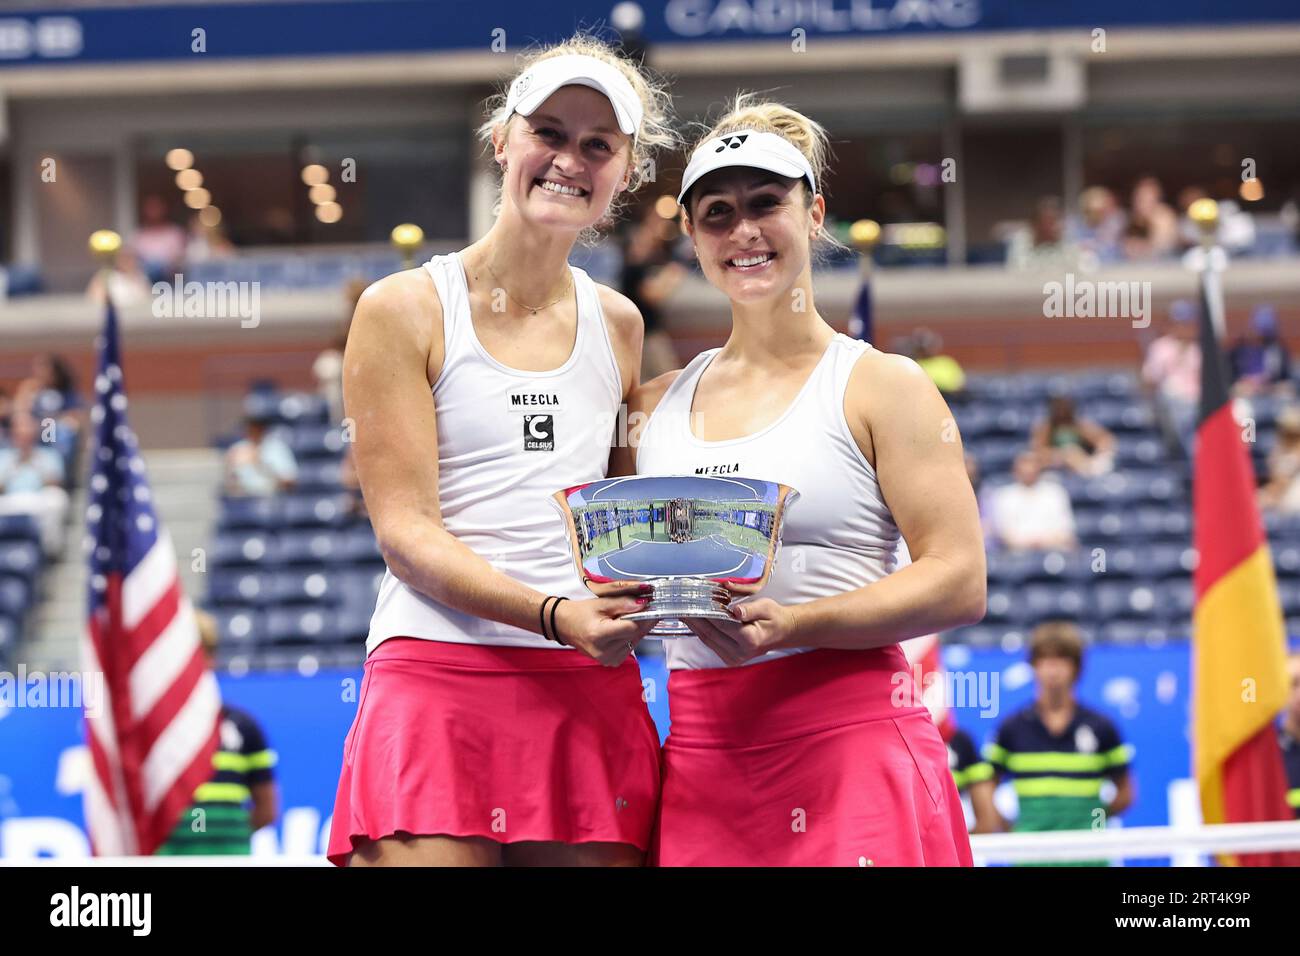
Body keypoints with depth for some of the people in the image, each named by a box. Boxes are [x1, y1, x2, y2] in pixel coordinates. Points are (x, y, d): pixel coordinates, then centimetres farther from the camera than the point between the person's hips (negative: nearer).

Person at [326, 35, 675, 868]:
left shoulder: (617, 325, 16)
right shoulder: (405, 311, 2)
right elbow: (405, 528, -6)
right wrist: (554, 614, -20)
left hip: (590, 691, 4)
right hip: (439, 681, -4)